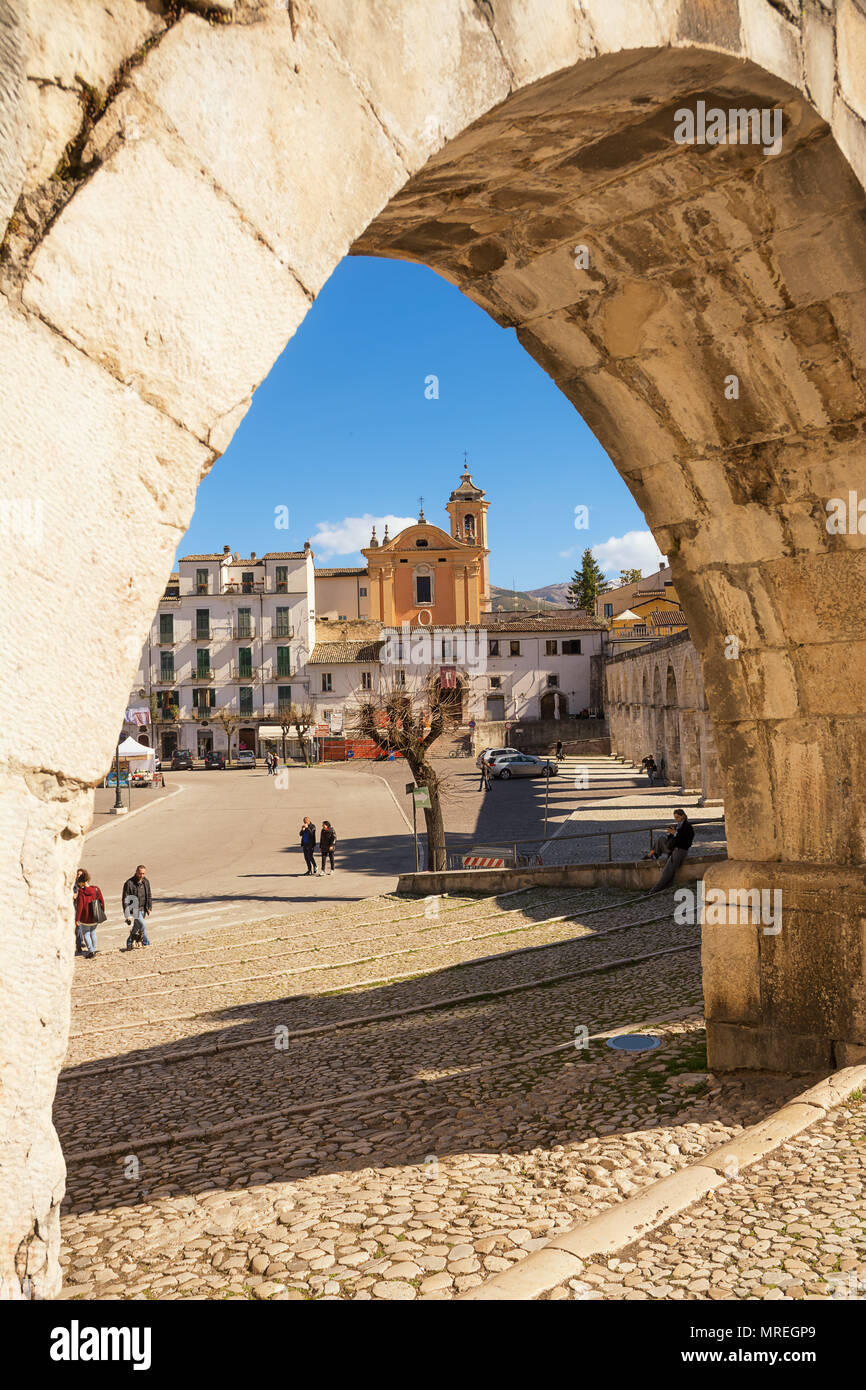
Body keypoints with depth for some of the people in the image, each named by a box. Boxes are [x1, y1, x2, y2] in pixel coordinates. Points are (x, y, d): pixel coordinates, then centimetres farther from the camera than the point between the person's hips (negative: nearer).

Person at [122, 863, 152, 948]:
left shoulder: (146, 881, 2)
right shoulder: (129, 883, -16)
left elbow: (149, 895, 14)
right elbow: (125, 899, -14)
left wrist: (149, 907, 6)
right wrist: (127, 914, -17)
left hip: (142, 909, 6)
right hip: (134, 910, -6)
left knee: (137, 927, 14)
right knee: (142, 926, -17)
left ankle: (129, 943, 31)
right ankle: (146, 943, 1)